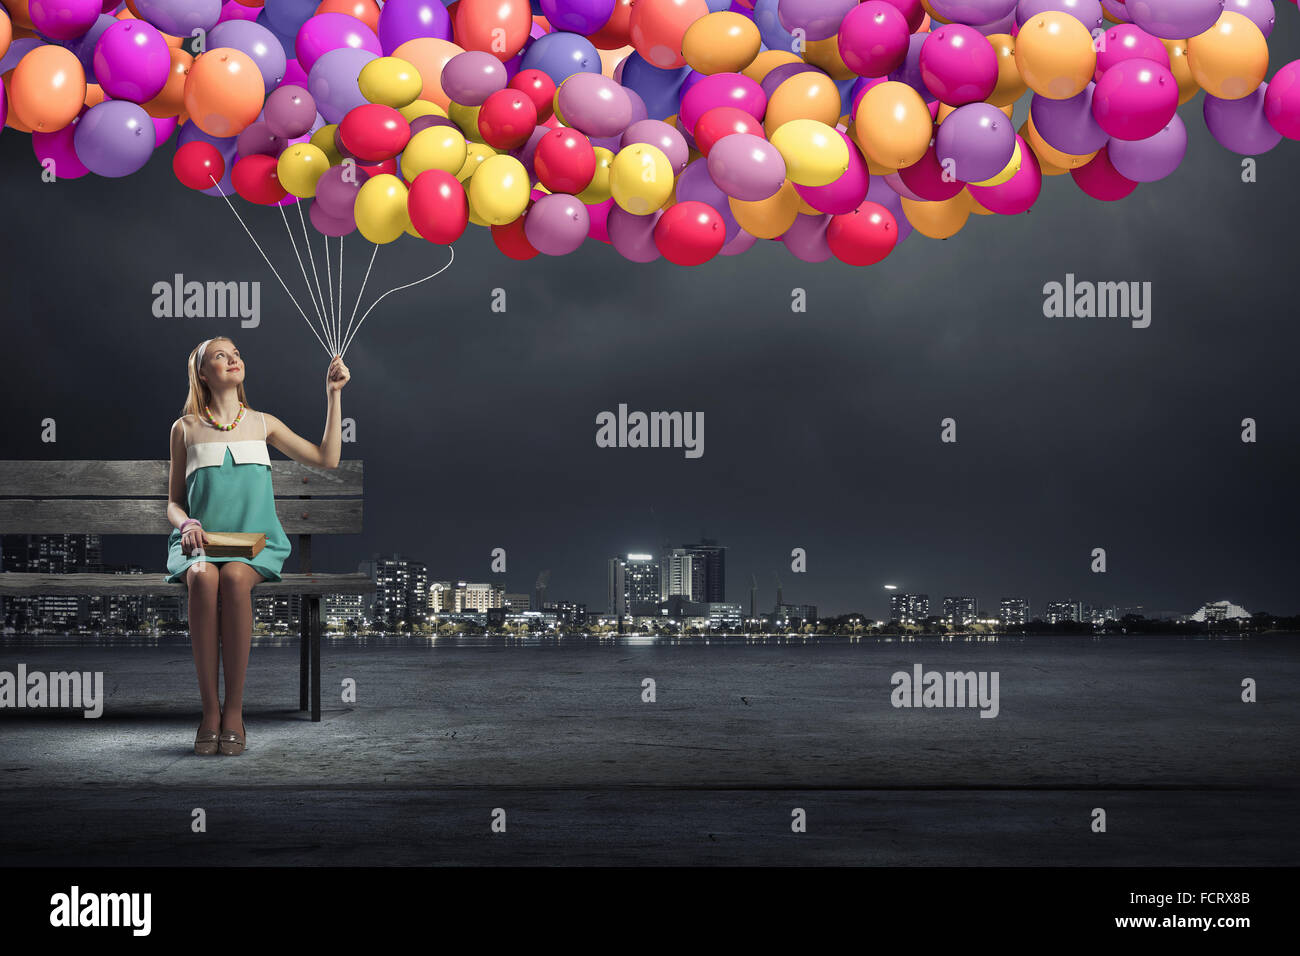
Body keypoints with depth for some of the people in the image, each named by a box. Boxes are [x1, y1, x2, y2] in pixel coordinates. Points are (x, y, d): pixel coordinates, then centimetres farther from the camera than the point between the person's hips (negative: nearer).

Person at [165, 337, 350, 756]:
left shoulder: (262, 423, 15)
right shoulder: (185, 428, 13)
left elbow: (326, 458, 10)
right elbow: (173, 502, 16)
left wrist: (333, 394, 9)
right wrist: (186, 525, -7)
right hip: (201, 540, 0)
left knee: (235, 578, -36)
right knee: (203, 579, -36)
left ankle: (234, 711, -30)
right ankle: (209, 712, -30)